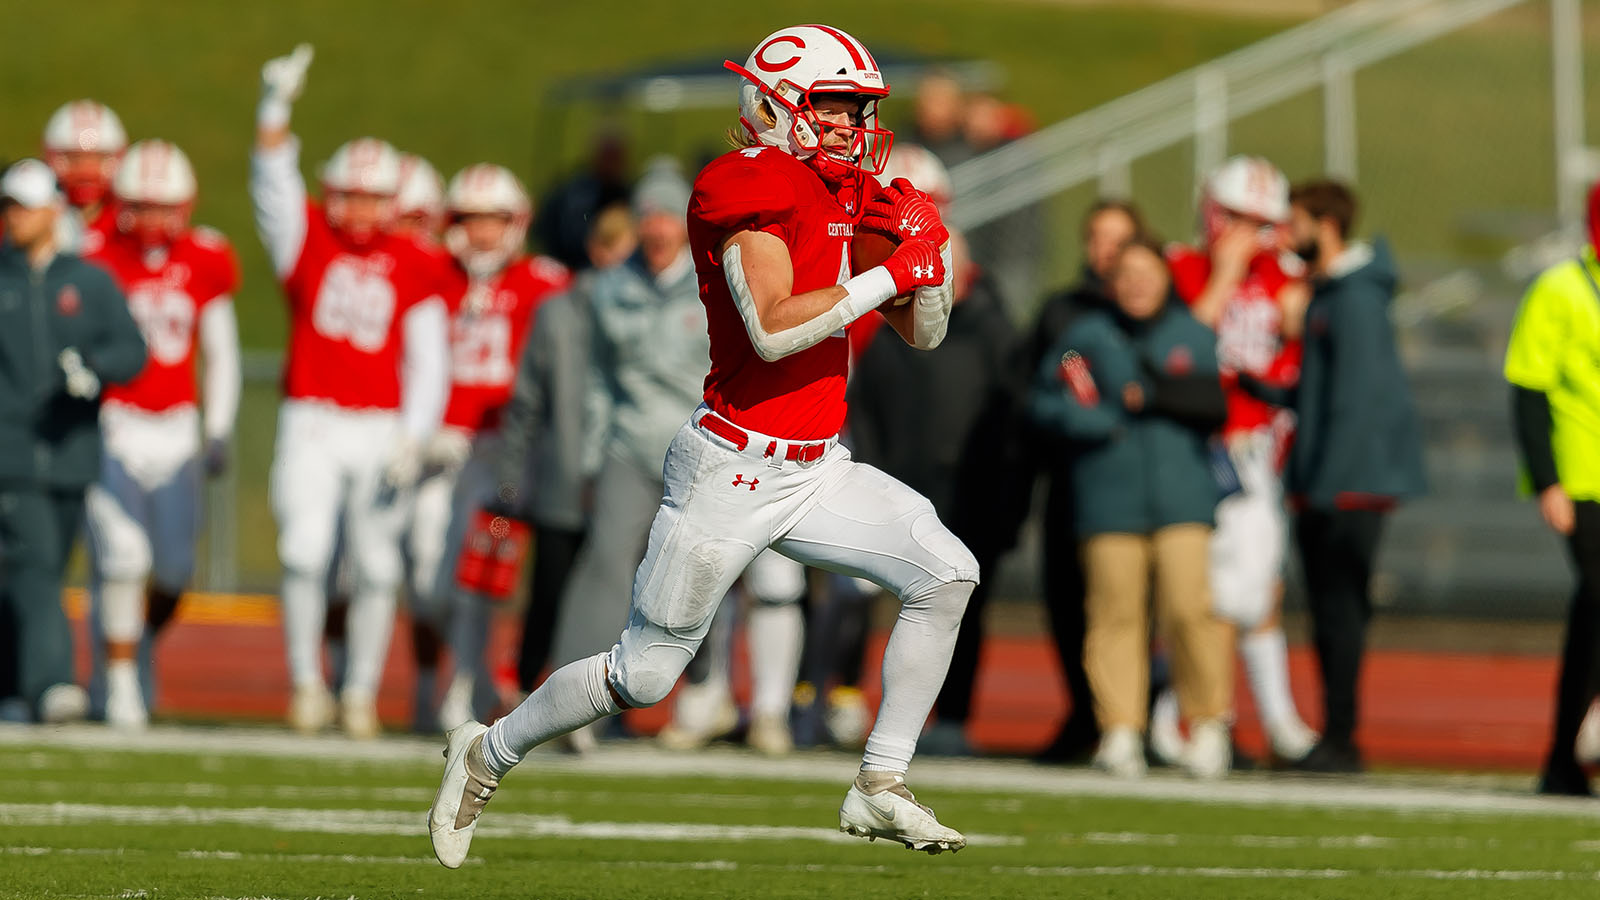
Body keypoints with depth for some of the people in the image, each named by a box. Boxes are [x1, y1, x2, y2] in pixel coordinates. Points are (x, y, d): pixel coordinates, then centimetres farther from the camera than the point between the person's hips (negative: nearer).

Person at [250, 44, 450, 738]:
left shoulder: (413, 268, 4)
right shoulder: (308, 239, 4)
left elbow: (428, 362, 3)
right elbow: (274, 182, -11)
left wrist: (413, 439, -8)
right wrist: (275, 109, -26)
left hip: (382, 427, 1)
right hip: (312, 422, -1)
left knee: (376, 568, 2)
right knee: (305, 553, -13)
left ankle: (361, 693, 14)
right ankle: (306, 684, 0)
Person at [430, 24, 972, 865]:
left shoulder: (851, 199, 10)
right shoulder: (752, 190, -16)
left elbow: (924, 333, 16)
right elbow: (772, 329, -28)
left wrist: (924, 246, -3)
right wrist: (893, 274, -24)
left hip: (817, 467, 8)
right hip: (732, 470, -8)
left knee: (945, 574, -9)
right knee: (645, 672, 0)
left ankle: (880, 788, -3)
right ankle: (487, 754, 23)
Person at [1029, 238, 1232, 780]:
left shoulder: (1193, 337, 11)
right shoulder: (1087, 337, 9)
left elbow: (1217, 404, 1)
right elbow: (1046, 400, 4)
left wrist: (1158, 396, -9)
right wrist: (1105, 424, -9)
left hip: (1182, 496, 0)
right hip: (1109, 499, 0)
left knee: (1189, 608, -10)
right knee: (1116, 613, -4)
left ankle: (1210, 723, 3)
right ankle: (1120, 731, 2)